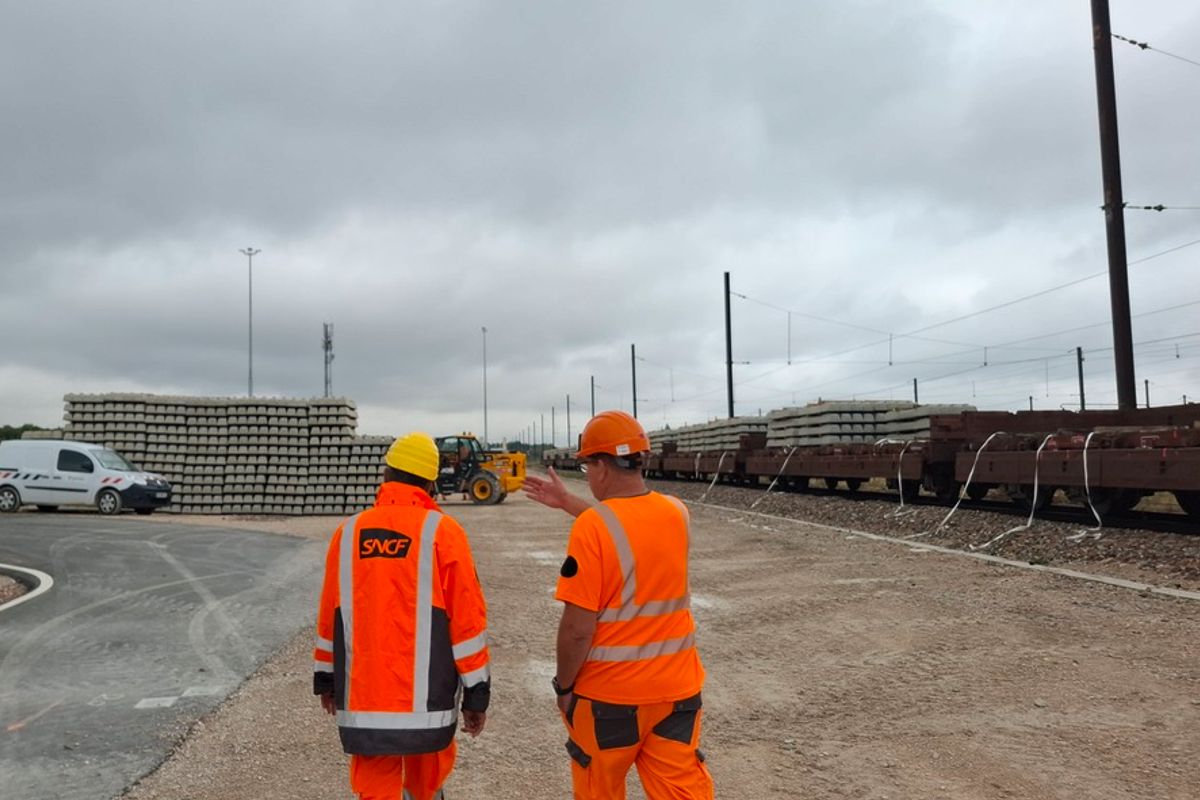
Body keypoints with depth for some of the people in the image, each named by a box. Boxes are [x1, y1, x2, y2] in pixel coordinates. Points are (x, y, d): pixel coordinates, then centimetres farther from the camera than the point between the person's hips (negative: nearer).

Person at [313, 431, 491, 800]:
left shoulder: (348, 532, 2)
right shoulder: (443, 532, -9)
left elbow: (329, 615, 11)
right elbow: (467, 620, -10)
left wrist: (325, 680, 23)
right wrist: (476, 695, -3)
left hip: (362, 701, 2)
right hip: (425, 702, -2)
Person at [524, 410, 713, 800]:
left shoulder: (590, 526, -19)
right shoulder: (677, 512, -1)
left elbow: (578, 627, -19)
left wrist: (564, 685, -3)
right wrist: (566, 501, 27)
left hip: (610, 692, -4)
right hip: (677, 686, 5)